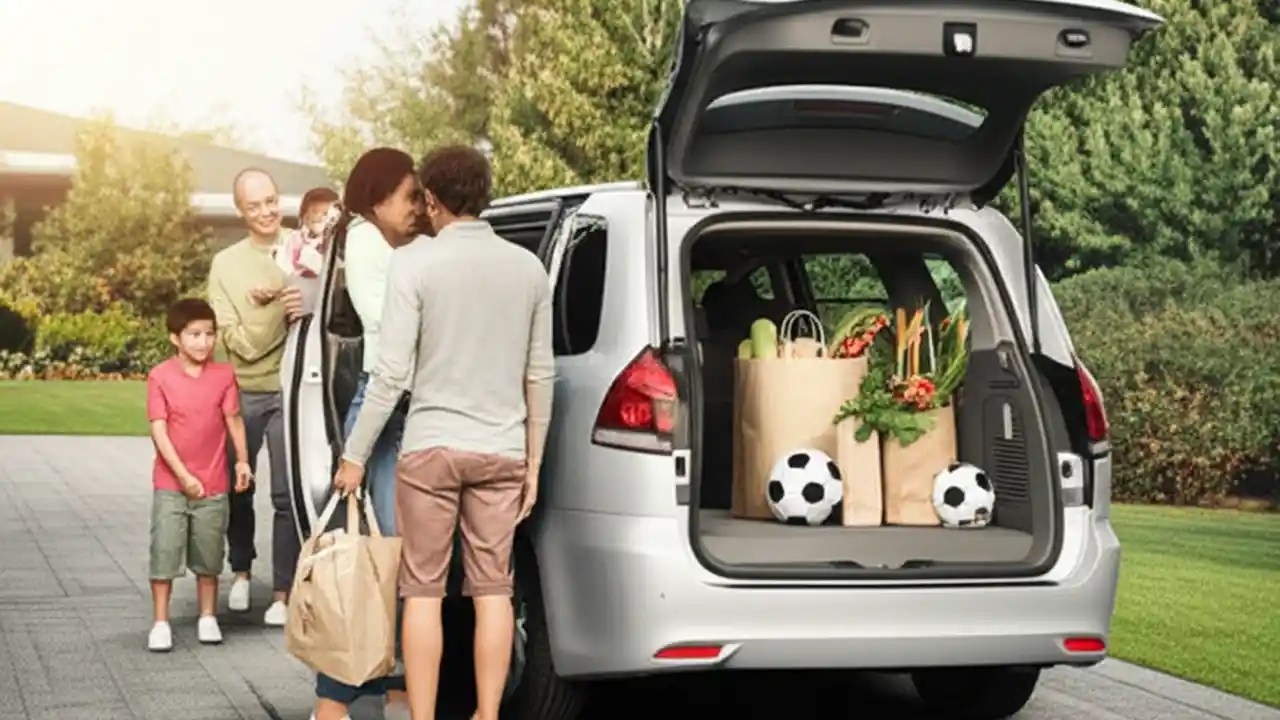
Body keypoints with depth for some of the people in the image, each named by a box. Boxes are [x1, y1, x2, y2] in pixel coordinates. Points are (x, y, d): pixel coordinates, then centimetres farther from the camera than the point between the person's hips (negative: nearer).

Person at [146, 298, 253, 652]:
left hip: (213, 484, 2)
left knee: (208, 554, 11)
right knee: (164, 552, -2)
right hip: (170, 483, -2)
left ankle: (208, 617, 24)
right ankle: (160, 623, 7)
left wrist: (242, 460, -8)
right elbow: (158, 430, -10)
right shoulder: (160, 377, -9)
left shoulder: (223, 375, -2)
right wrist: (183, 475, -14)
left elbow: (234, 419, 3)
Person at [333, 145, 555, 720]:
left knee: (423, 590, 3)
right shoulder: (528, 267, 5)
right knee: (492, 589, 8)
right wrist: (533, 462, 16)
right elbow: (539, 376, 8)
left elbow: (392, 373, -11)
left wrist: (355, 456, -3)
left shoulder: (414, 262, -8)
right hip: (502, 451, 4)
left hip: (431, 447, -4)